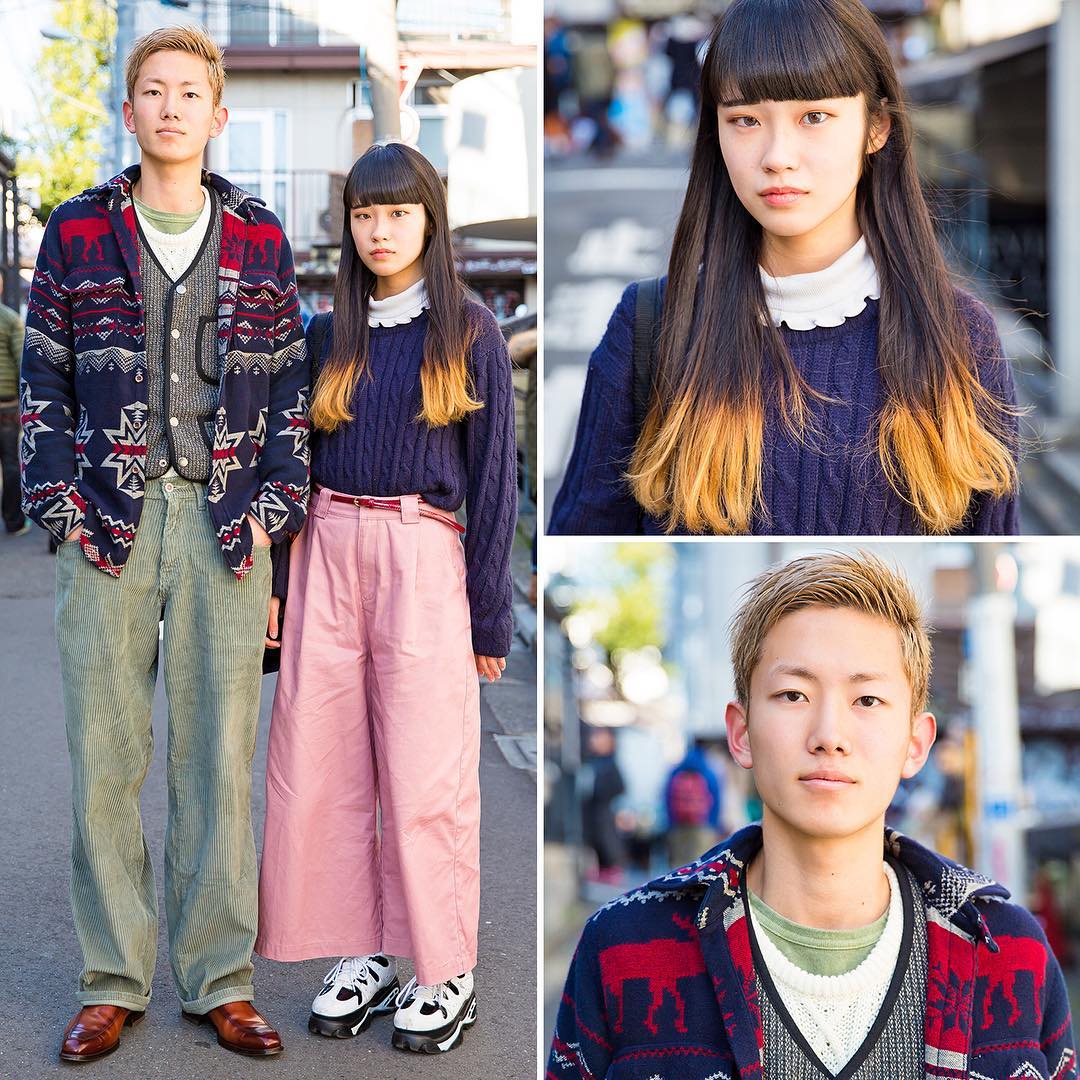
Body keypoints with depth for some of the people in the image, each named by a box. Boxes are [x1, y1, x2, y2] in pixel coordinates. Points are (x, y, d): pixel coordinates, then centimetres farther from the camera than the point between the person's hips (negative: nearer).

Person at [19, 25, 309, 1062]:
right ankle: (112, 983, 14)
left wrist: (271, 507, 0)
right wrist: (62, 504, -3)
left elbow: (290, 384, 10)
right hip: (106, 522, 0)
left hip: (225, 523, 1)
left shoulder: (259, 239, 9)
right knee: (104, 756, 2)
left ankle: (218, 978, 14)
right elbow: (42, 380, 8)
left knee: (219, 755, 3)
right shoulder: (76, 233, 6)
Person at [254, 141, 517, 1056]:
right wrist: (278, 580, 8)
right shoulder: (331, 333, 13)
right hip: (327, 551, 4)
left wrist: (489, 614, -2)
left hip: (422, 557, -4)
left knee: (424, 772, -3)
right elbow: (300, 458, 15)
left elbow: (494, 475, 1)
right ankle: (359, 955, 15)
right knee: (322, 765, 2)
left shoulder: (470, 331, 3)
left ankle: (446, 974, 9)